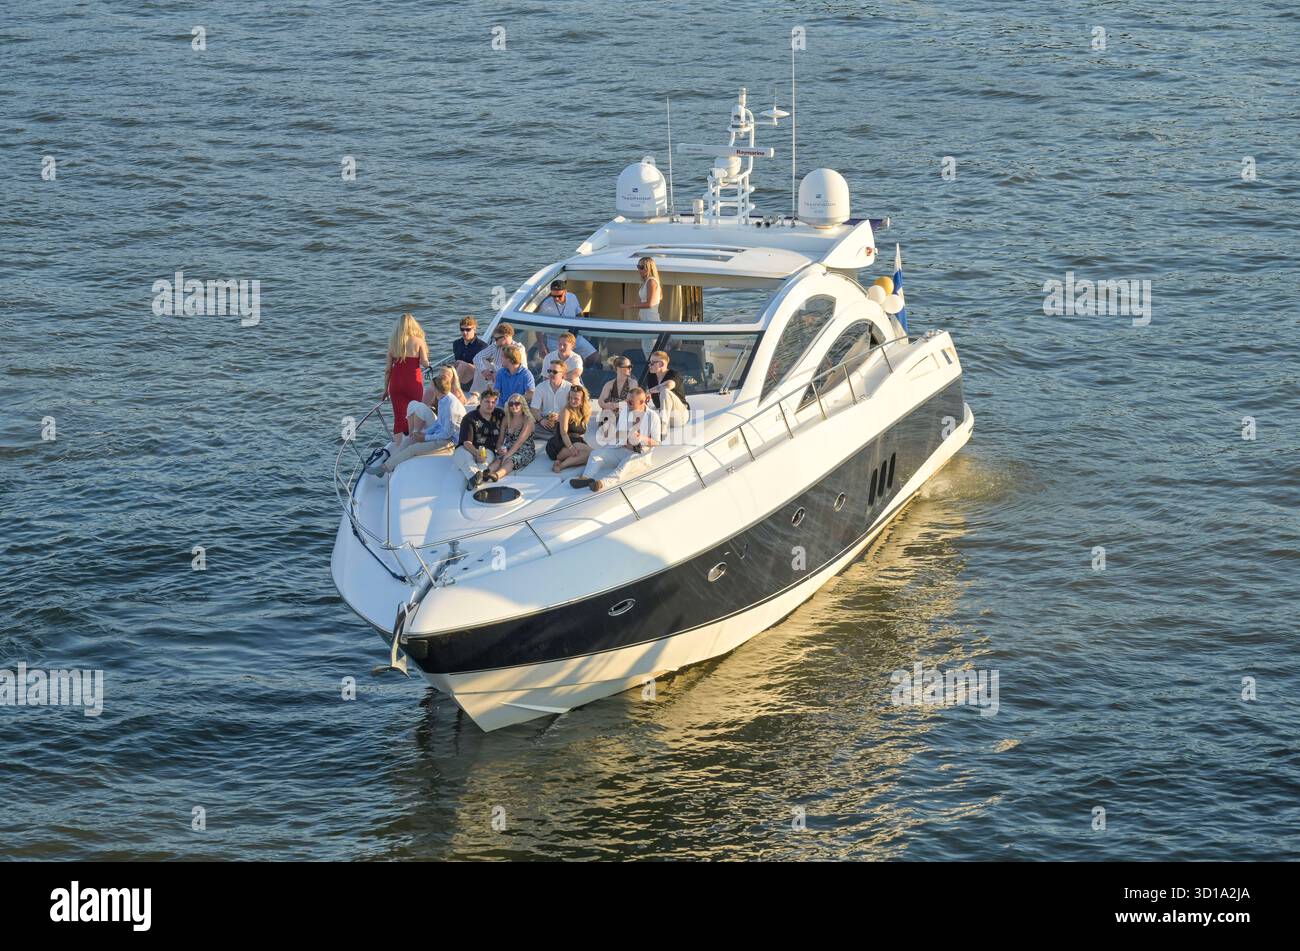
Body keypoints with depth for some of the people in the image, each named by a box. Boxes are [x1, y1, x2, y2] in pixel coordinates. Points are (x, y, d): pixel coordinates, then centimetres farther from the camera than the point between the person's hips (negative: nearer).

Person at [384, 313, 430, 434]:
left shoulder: (393, 343, 4)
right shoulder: (418, 342, -5)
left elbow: (388, 369, 5)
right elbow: (425, 363, -9)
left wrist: (386, 388, 12)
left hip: (396, 383, 3)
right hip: (414, 383, -3)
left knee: (399, 417, 3)